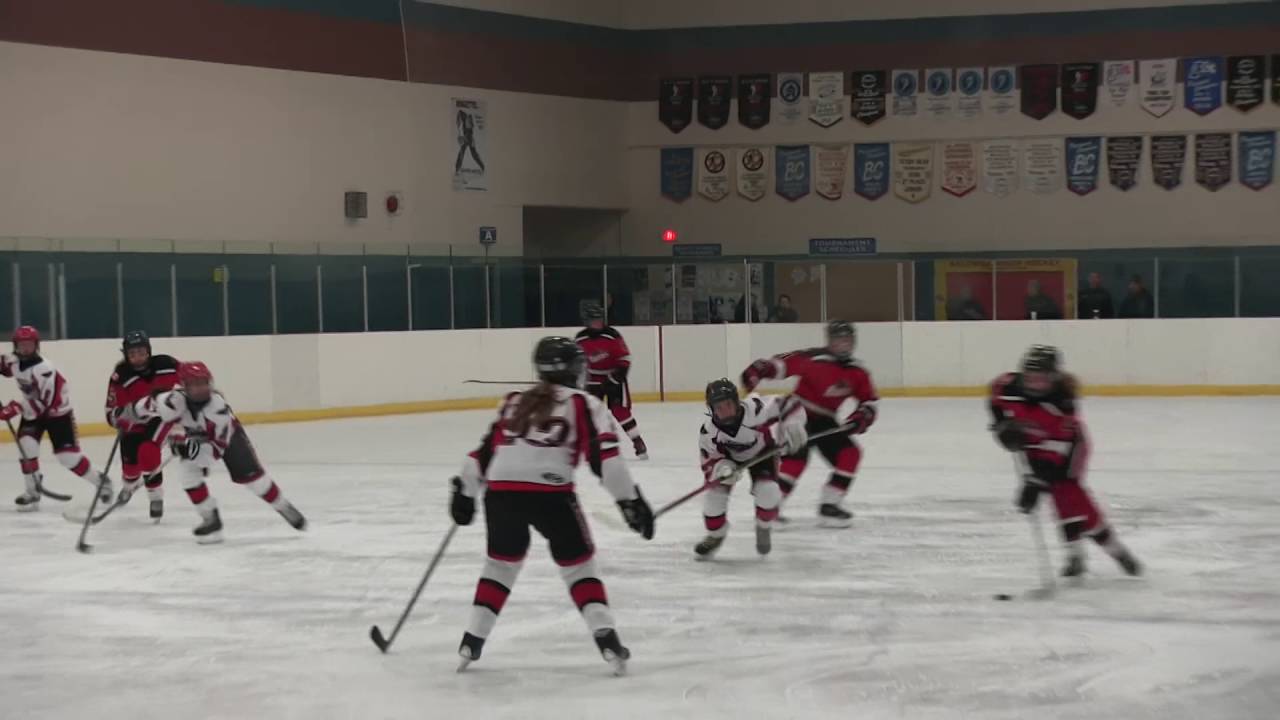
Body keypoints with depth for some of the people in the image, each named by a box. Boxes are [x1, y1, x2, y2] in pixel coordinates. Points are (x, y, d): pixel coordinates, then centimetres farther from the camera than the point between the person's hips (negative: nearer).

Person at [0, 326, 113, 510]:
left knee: (67, 454, -9)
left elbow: (44, 403, -35)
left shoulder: (44, 369, -33)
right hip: (33, 410, 6)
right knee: (25, 445, -14)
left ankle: (100, 481, 12)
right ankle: (32, 491, -2)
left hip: (57, 412, -6)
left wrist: (17, 408, -40)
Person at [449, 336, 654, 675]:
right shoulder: (584, 404, 10)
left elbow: (485, 450, 22)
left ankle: (472, 641, 22)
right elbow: (604, 456, -2)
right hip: (549, 492, -4)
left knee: (501, 562, 24)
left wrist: (465, 492, 32)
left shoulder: (514, 402, 23)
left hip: (501, 490, 4)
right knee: (578, 564, 11)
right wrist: (630, 500, -1)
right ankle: (605, 636, -2)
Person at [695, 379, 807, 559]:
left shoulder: (755, 409, -40)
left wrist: (791, 425, -47)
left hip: (761, 451, -1)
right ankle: (715, 535, 17)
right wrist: (722, 468, -47)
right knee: (715, 491, -13)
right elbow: (710, 461, -25)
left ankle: (764, 529, 12)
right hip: (729, 457, 1)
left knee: (768, 491, -22)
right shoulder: (708, 431, -31)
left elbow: (788, 404, -31)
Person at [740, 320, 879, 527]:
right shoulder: (815, 360, -19)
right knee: (796, 457, -23)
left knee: (849, 454, -3)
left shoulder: (856, 373, 2)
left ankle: (829, 505, 3)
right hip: (799, 413, -7)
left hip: (824, 419, 7)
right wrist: (758, 369, -37)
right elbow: (786, 362, -24)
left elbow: (869, 400, 10)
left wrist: (862, 417, -9)